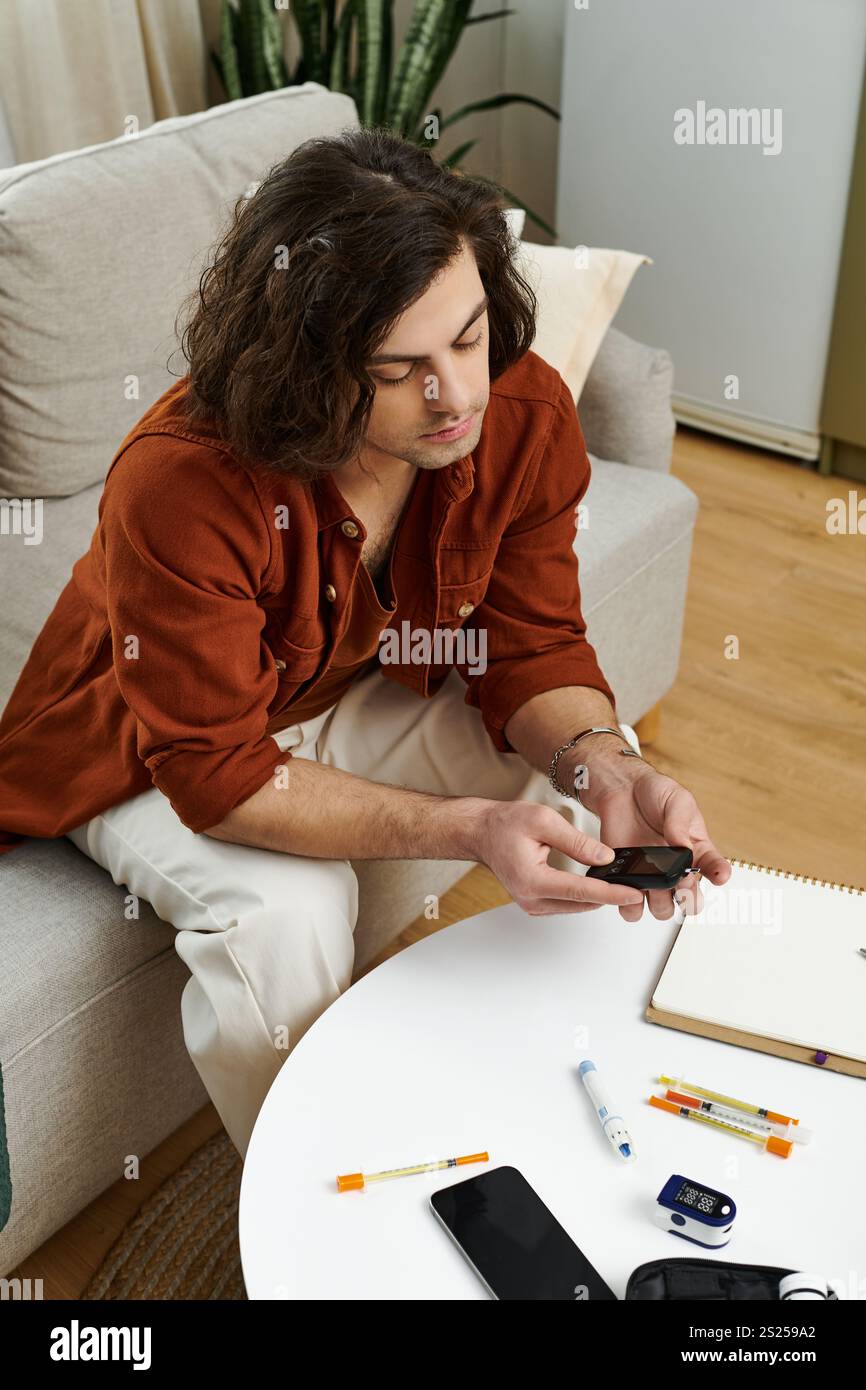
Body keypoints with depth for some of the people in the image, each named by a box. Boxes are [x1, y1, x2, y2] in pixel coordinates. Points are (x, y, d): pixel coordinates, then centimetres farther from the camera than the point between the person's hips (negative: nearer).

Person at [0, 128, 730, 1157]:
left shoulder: (524, 412, -23)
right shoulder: (179, 490, -39)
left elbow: (534, 648, -13)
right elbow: (222, 773, -32)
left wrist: (604, 771, -35)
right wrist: (468, 828, -42)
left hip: (367, 691, 5)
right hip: (155, 752, -4)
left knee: (605, 768, -11)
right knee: (284, 912, -32)